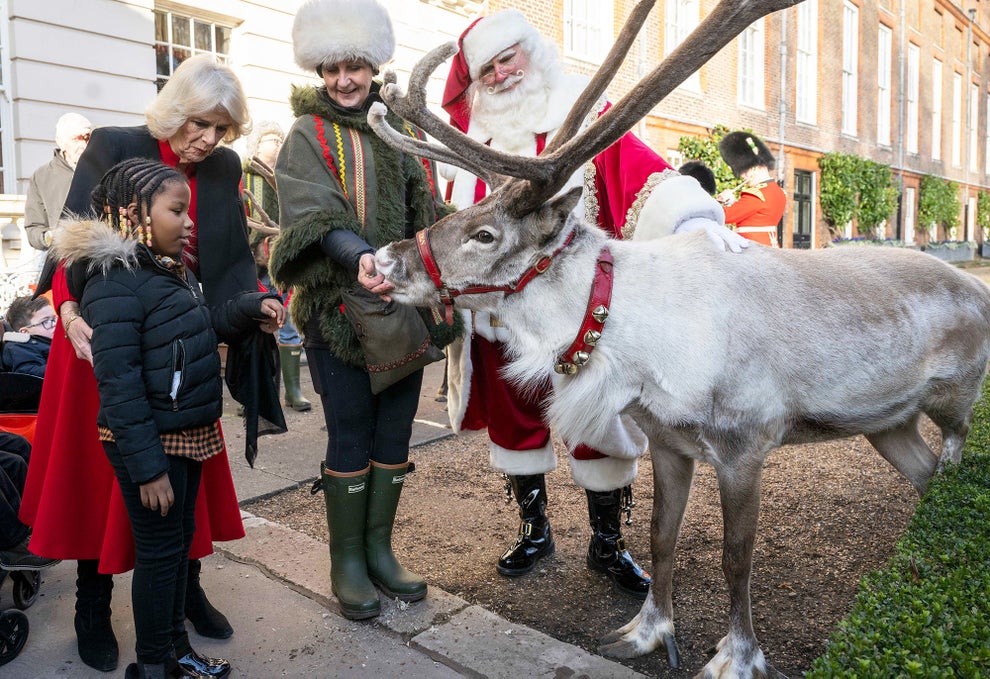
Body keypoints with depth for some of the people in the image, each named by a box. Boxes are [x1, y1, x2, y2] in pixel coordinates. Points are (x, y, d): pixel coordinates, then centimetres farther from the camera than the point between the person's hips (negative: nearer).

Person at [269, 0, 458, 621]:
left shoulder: (400, 129, 15)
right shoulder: (309, 136, 1)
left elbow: (427, 211, 12)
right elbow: (315, 216, -15)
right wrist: (359, 256, -35)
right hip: (339, 307, -4)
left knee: (395, 429, 9)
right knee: (350, 435, 0)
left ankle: (379, 549, 25)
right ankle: (347, 561, 17)